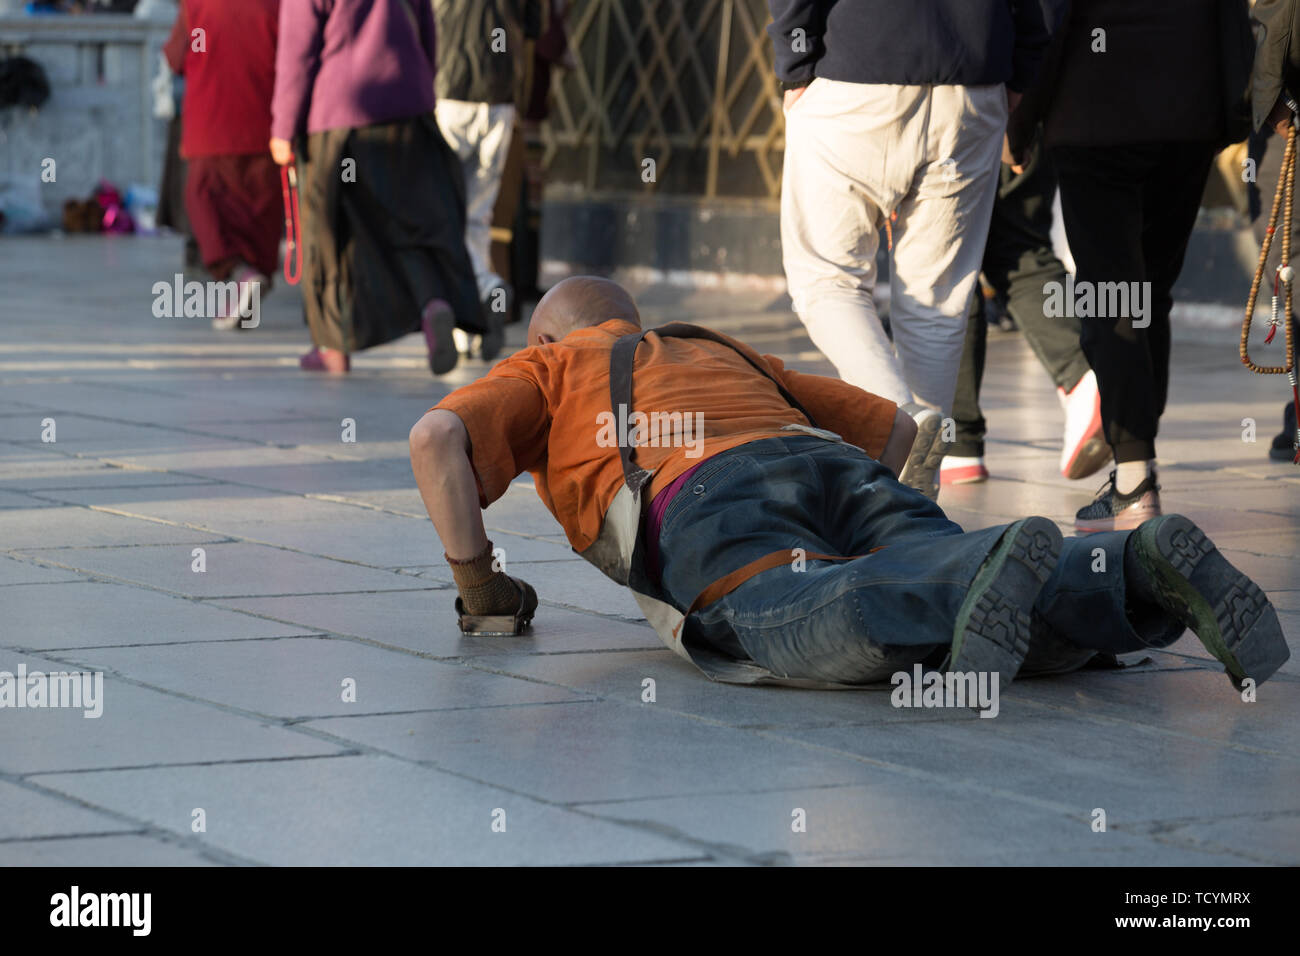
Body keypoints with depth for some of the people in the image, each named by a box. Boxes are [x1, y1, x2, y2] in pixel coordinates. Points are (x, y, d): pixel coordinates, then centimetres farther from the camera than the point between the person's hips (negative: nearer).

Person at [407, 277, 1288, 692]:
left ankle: (1000, 572, -60)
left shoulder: (546, 370, 32)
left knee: (831, 632, -35)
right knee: (1032, 627, -15)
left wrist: (478, 581, 21)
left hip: (708, 505, -5)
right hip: (845, 478, 5)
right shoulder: (725, 355, 46)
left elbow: (438, 436, 12)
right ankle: (1148, 569, -43)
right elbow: (895, 425, 45)